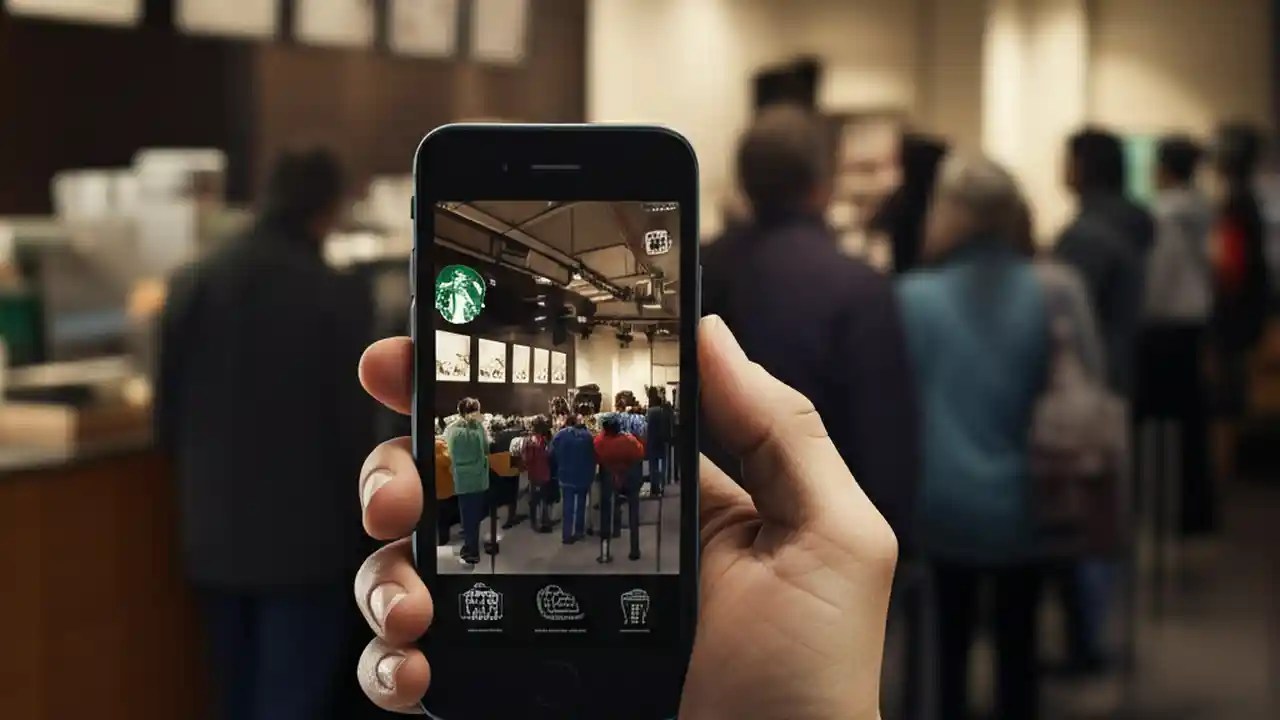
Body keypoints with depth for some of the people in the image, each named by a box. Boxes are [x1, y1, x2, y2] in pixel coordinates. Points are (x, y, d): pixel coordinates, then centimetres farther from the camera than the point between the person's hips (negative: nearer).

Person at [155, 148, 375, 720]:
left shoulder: (190, 283, -1)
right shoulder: (339, 297, -14)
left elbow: (166, 416, 5)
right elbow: (354, 425, -10)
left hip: (214, 530, 5)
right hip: (304, 534, -5)